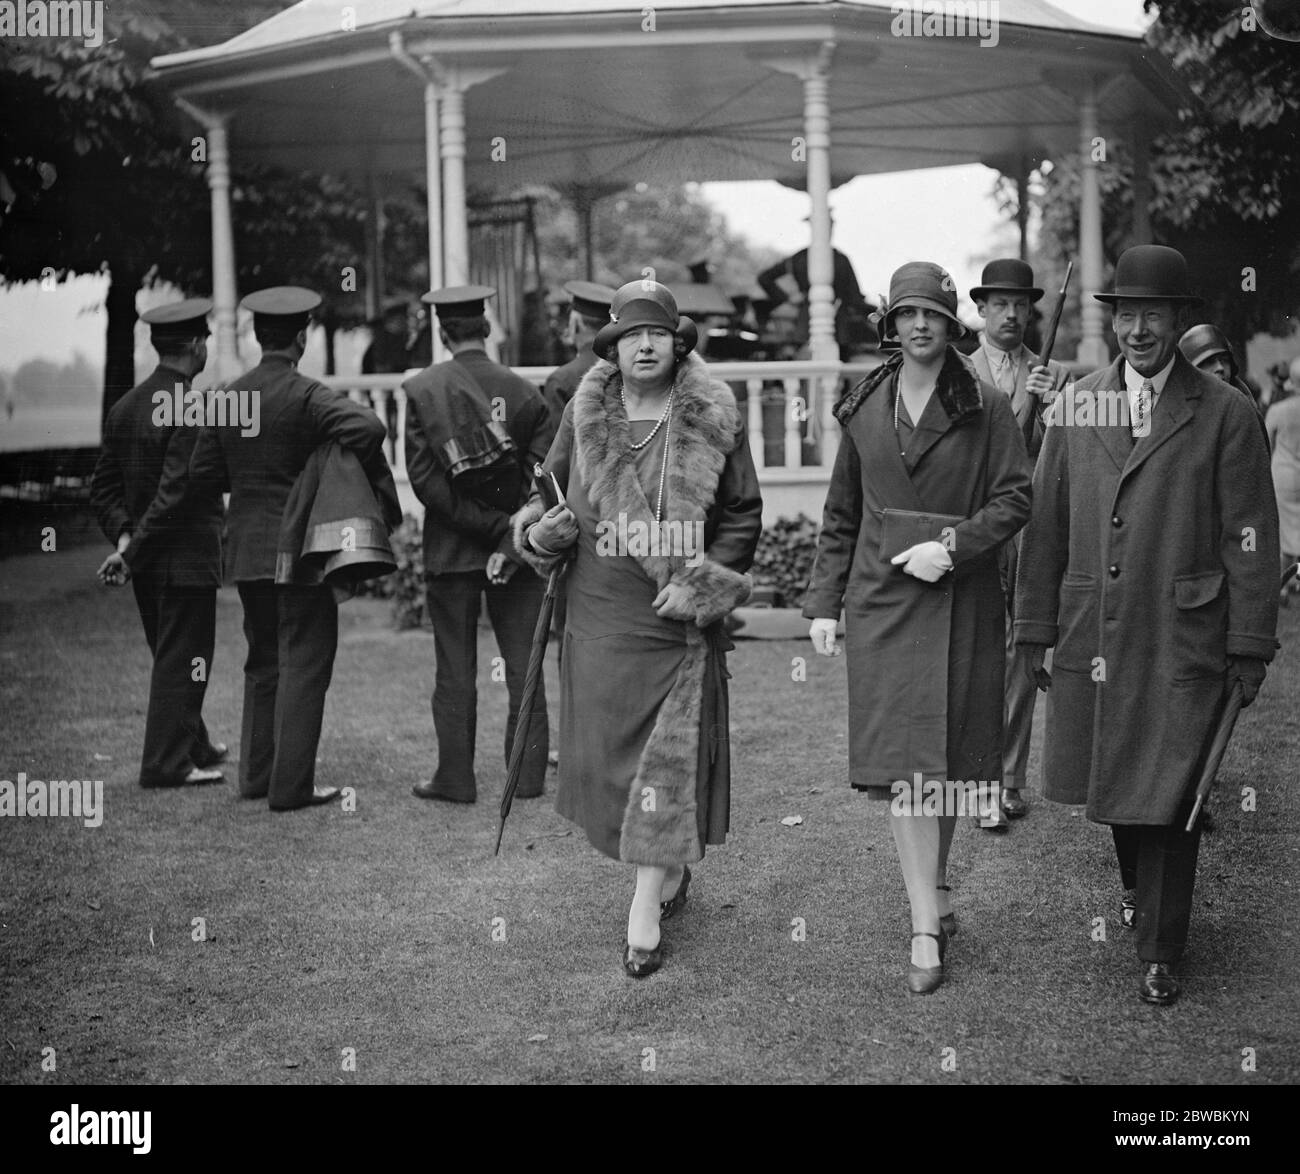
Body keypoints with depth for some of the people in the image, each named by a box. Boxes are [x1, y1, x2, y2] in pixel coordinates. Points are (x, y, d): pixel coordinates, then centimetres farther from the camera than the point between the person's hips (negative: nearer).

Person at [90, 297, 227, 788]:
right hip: (187, 557, -8)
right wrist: (132, 551, -17)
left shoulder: (125, 406, 9)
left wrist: (122, 535, 2)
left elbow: (103, 485, 10)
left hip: (146, 563, 8)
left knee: (172, 657, 19)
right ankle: (166, 763, 3)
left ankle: (192, 745, 33)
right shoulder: (188, 411, -18)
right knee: (182, 660, 0)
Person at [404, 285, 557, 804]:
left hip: (451, 549, -1)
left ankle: (455, 777, 10)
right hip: (518, 547, 1)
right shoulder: (521, 390, -4)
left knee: (455, 668, 7)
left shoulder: (421, 390, -6)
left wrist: (495, 529, -11)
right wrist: (512, 538, -8)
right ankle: (528, 775, 10)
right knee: (522, 661, 8)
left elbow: (425, 479, -11)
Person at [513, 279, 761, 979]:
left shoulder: (714, 420, -3)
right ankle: (670, 868, 32)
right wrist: (540, 533, -6)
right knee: (605, 753, 8)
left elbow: (743, 513, 3)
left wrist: (708, 581, -10)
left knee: (671, 753, -3)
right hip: (601, 614, 3)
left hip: (680, 616, -3)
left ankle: (645, 907, 5)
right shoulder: (582, 416, 3)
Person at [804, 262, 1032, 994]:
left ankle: (932, 885, 29)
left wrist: (954, 545, -17)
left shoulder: (986, 409, 0)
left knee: (949, 757, 7)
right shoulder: (863, 409, 8)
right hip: (881, 600, 1)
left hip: (962, 604, -1)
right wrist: (824, 601, 8)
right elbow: (841, 515, 12)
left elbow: (1015, 499, -4)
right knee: (900, 760, -6)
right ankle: (929, 925, -3)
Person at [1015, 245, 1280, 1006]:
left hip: (1183, 644, -3)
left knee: (1169, 797, -1)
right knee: (1115, 785, 13)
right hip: (1092, 637, 3)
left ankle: (1161, 952, 13)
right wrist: (1035, 628, 9)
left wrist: (1250, 650, -6)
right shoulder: (1078, 406, 8)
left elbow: (1252, 540, -3)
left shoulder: (1227, 416, -2)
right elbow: (1046, 524, 10)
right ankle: (1139, 889, 41)